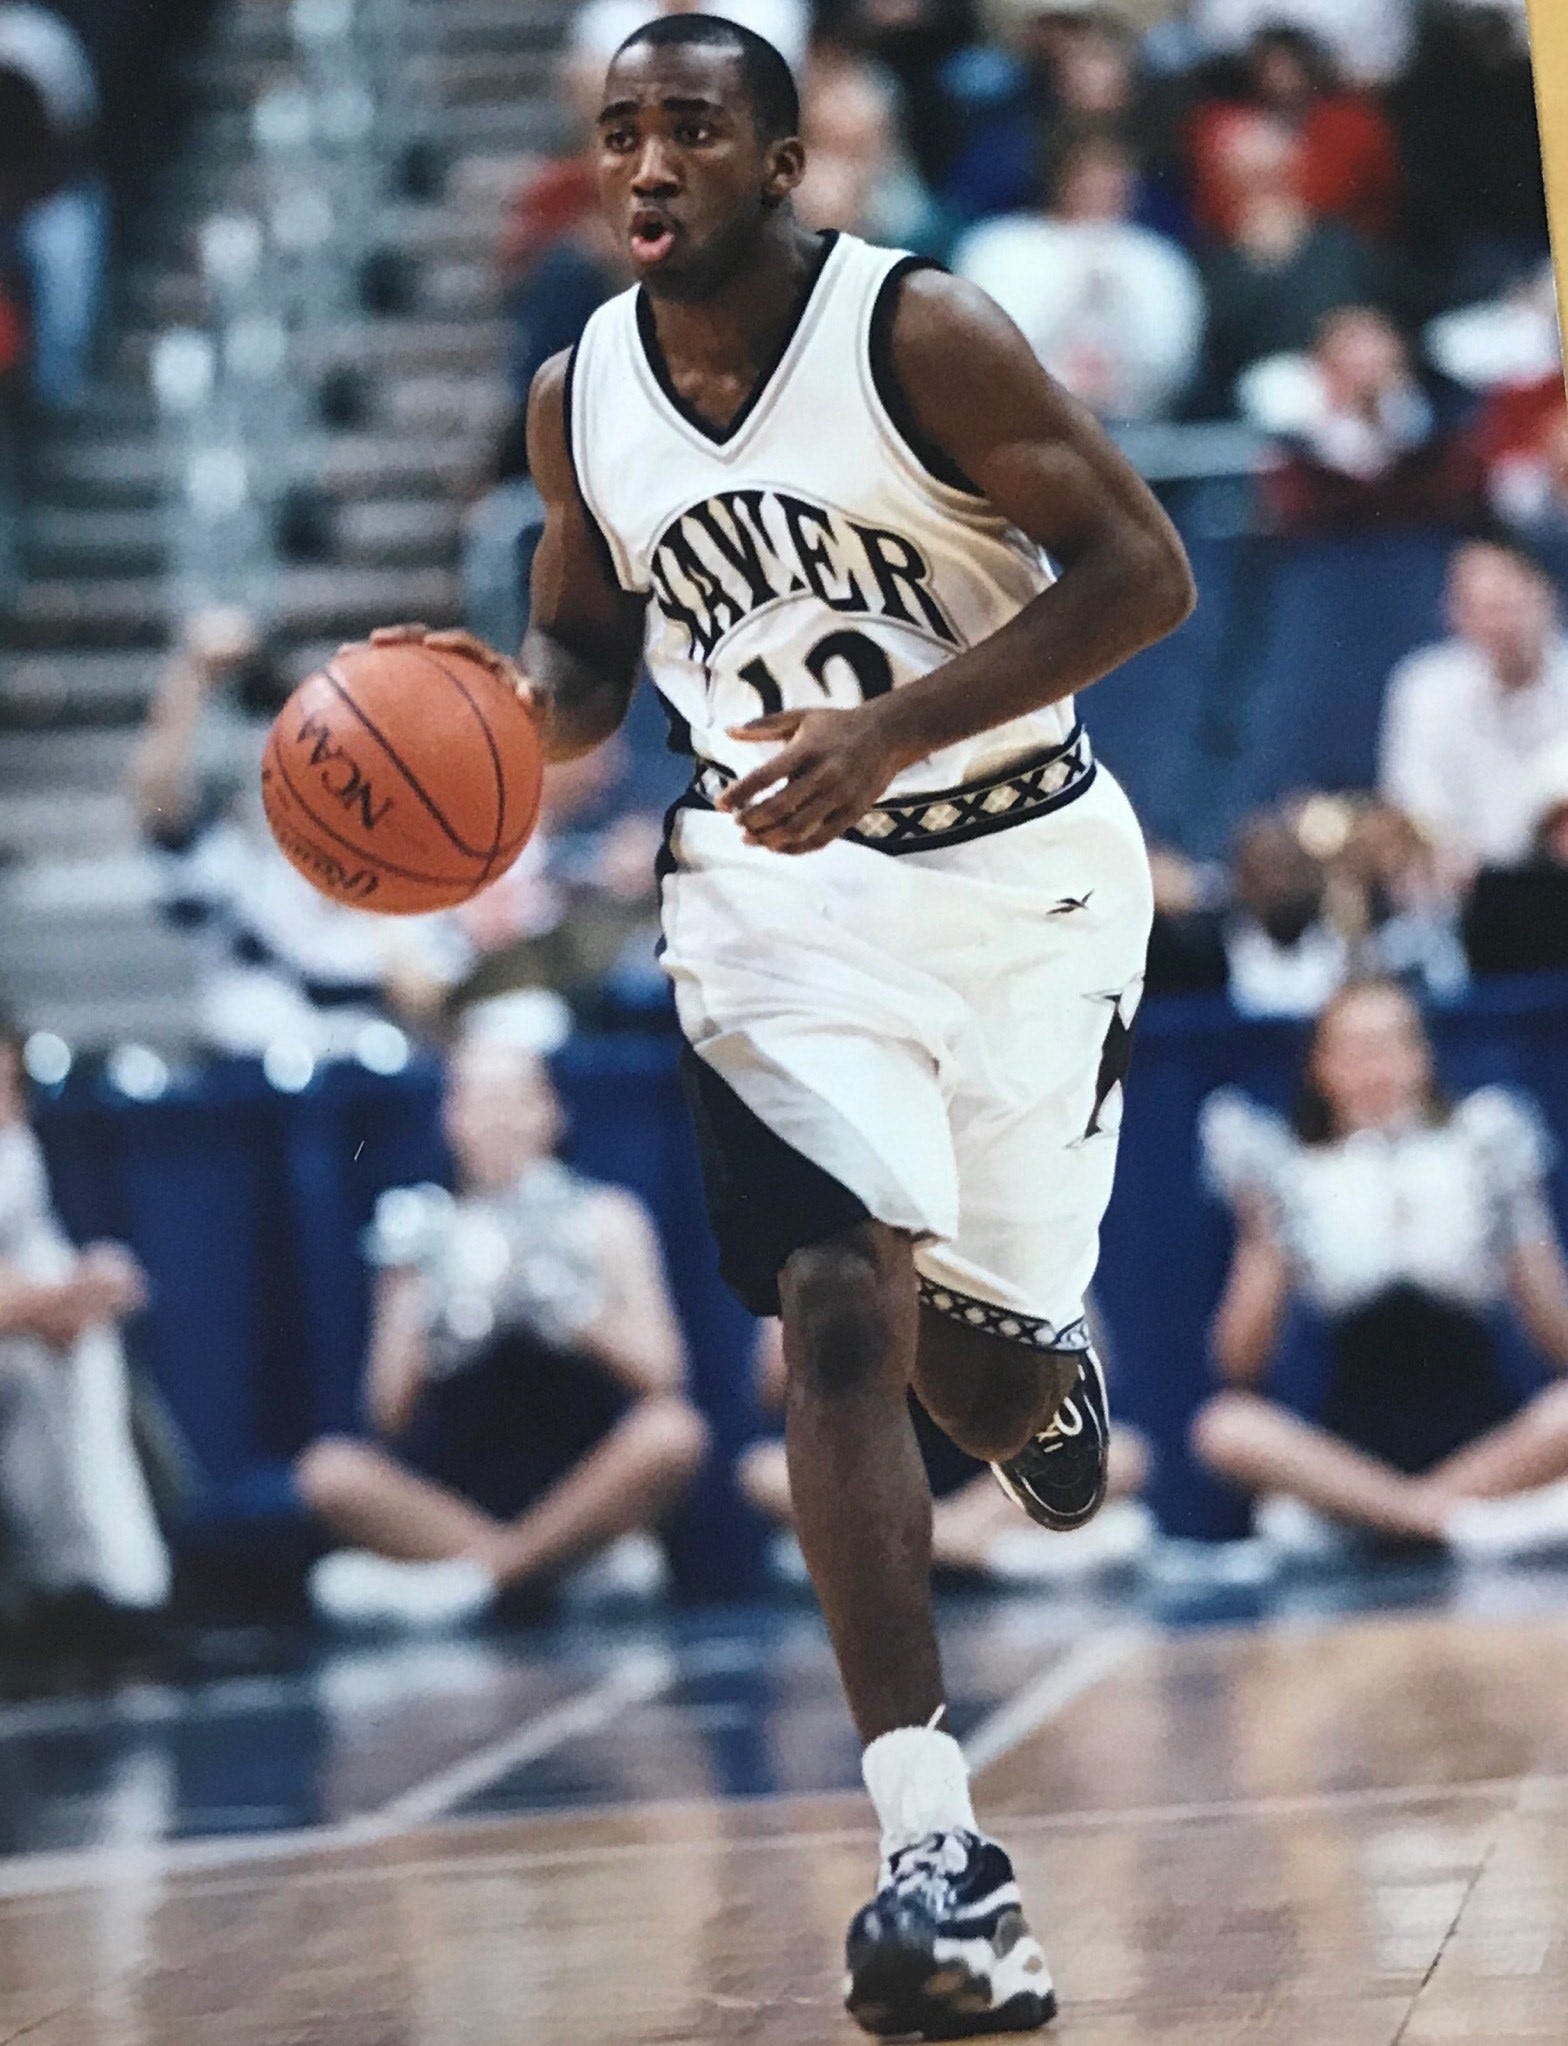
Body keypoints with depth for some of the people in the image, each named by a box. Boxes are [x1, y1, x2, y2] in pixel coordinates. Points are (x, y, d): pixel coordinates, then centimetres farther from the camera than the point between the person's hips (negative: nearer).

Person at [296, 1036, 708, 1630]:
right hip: (454, 1498, 1)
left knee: (672, 1434, -32)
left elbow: (660, 1374, -1)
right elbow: (389, 1415, 2)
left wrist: (571, 1307, -13)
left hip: (583, 1485, -1)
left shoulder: (604, 1219, 9)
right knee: (329, 1473, -26)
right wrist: (427, 1325, -13)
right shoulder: (426, 1234, 9)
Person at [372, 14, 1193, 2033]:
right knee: (838, 1313, -16)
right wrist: (504, 712, -10)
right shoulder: (579, 395, -1)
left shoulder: (919, 331, -16)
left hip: (1020, 868, -2)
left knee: (991, 1356, 6)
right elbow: (587, 651, 15)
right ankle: (934, 1858, -18)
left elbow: (1140, 573, -18)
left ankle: (1041, 1381, 50)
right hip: (777, 887, 2)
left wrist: (889, 731, -29)